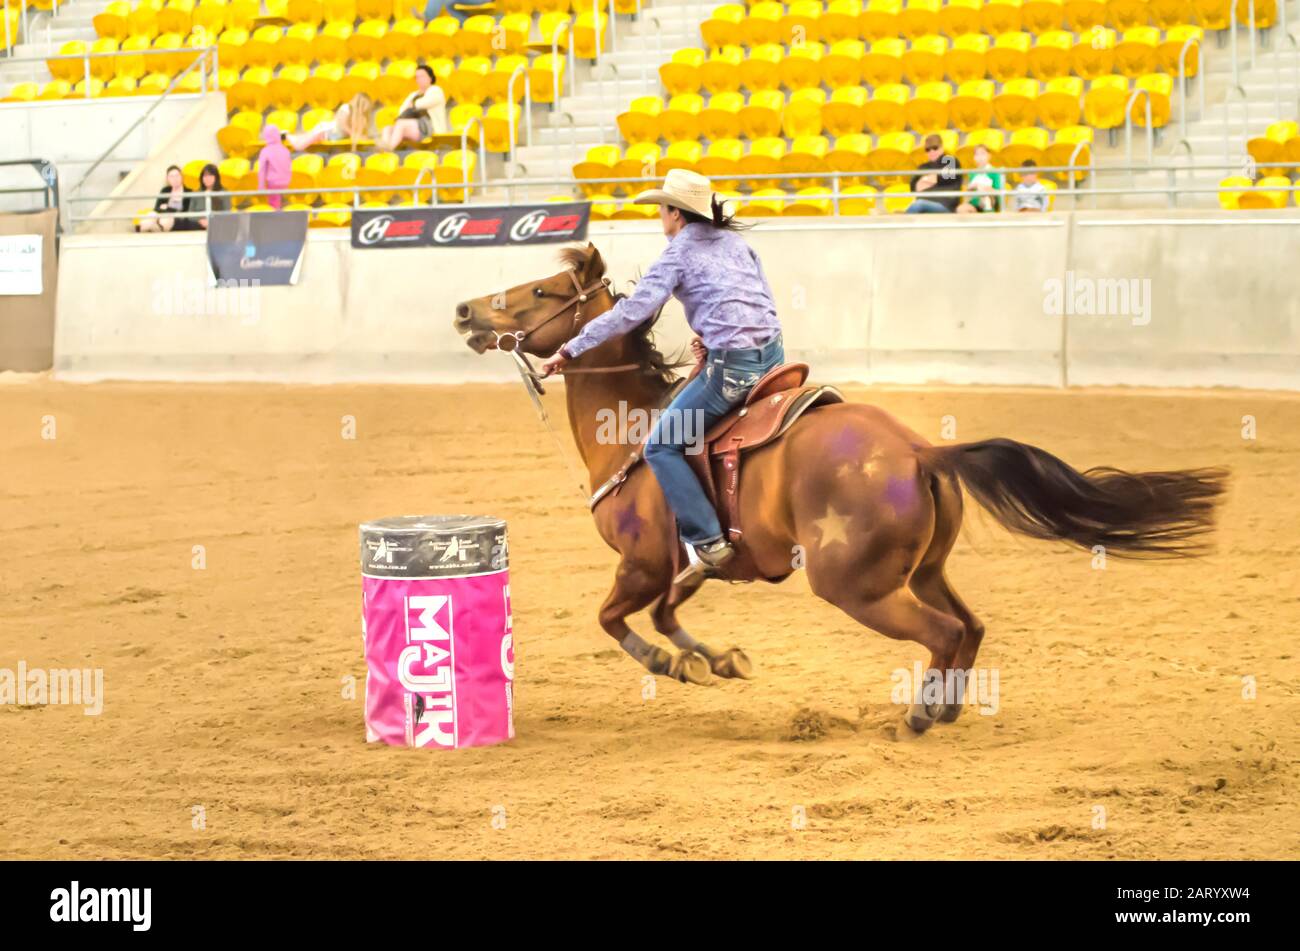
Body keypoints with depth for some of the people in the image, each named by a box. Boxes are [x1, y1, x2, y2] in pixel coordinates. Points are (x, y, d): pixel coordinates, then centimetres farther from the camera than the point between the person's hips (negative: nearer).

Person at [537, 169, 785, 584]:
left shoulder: (679, 254, -4)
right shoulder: (735, 242, 16)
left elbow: (632, 311, -11)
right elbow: (764, 302, 18)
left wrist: (570, 350, -8)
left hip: (732, 367, -8)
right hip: (773, 355, 8)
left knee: (661, 447, 1)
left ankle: (708, 544, -8)